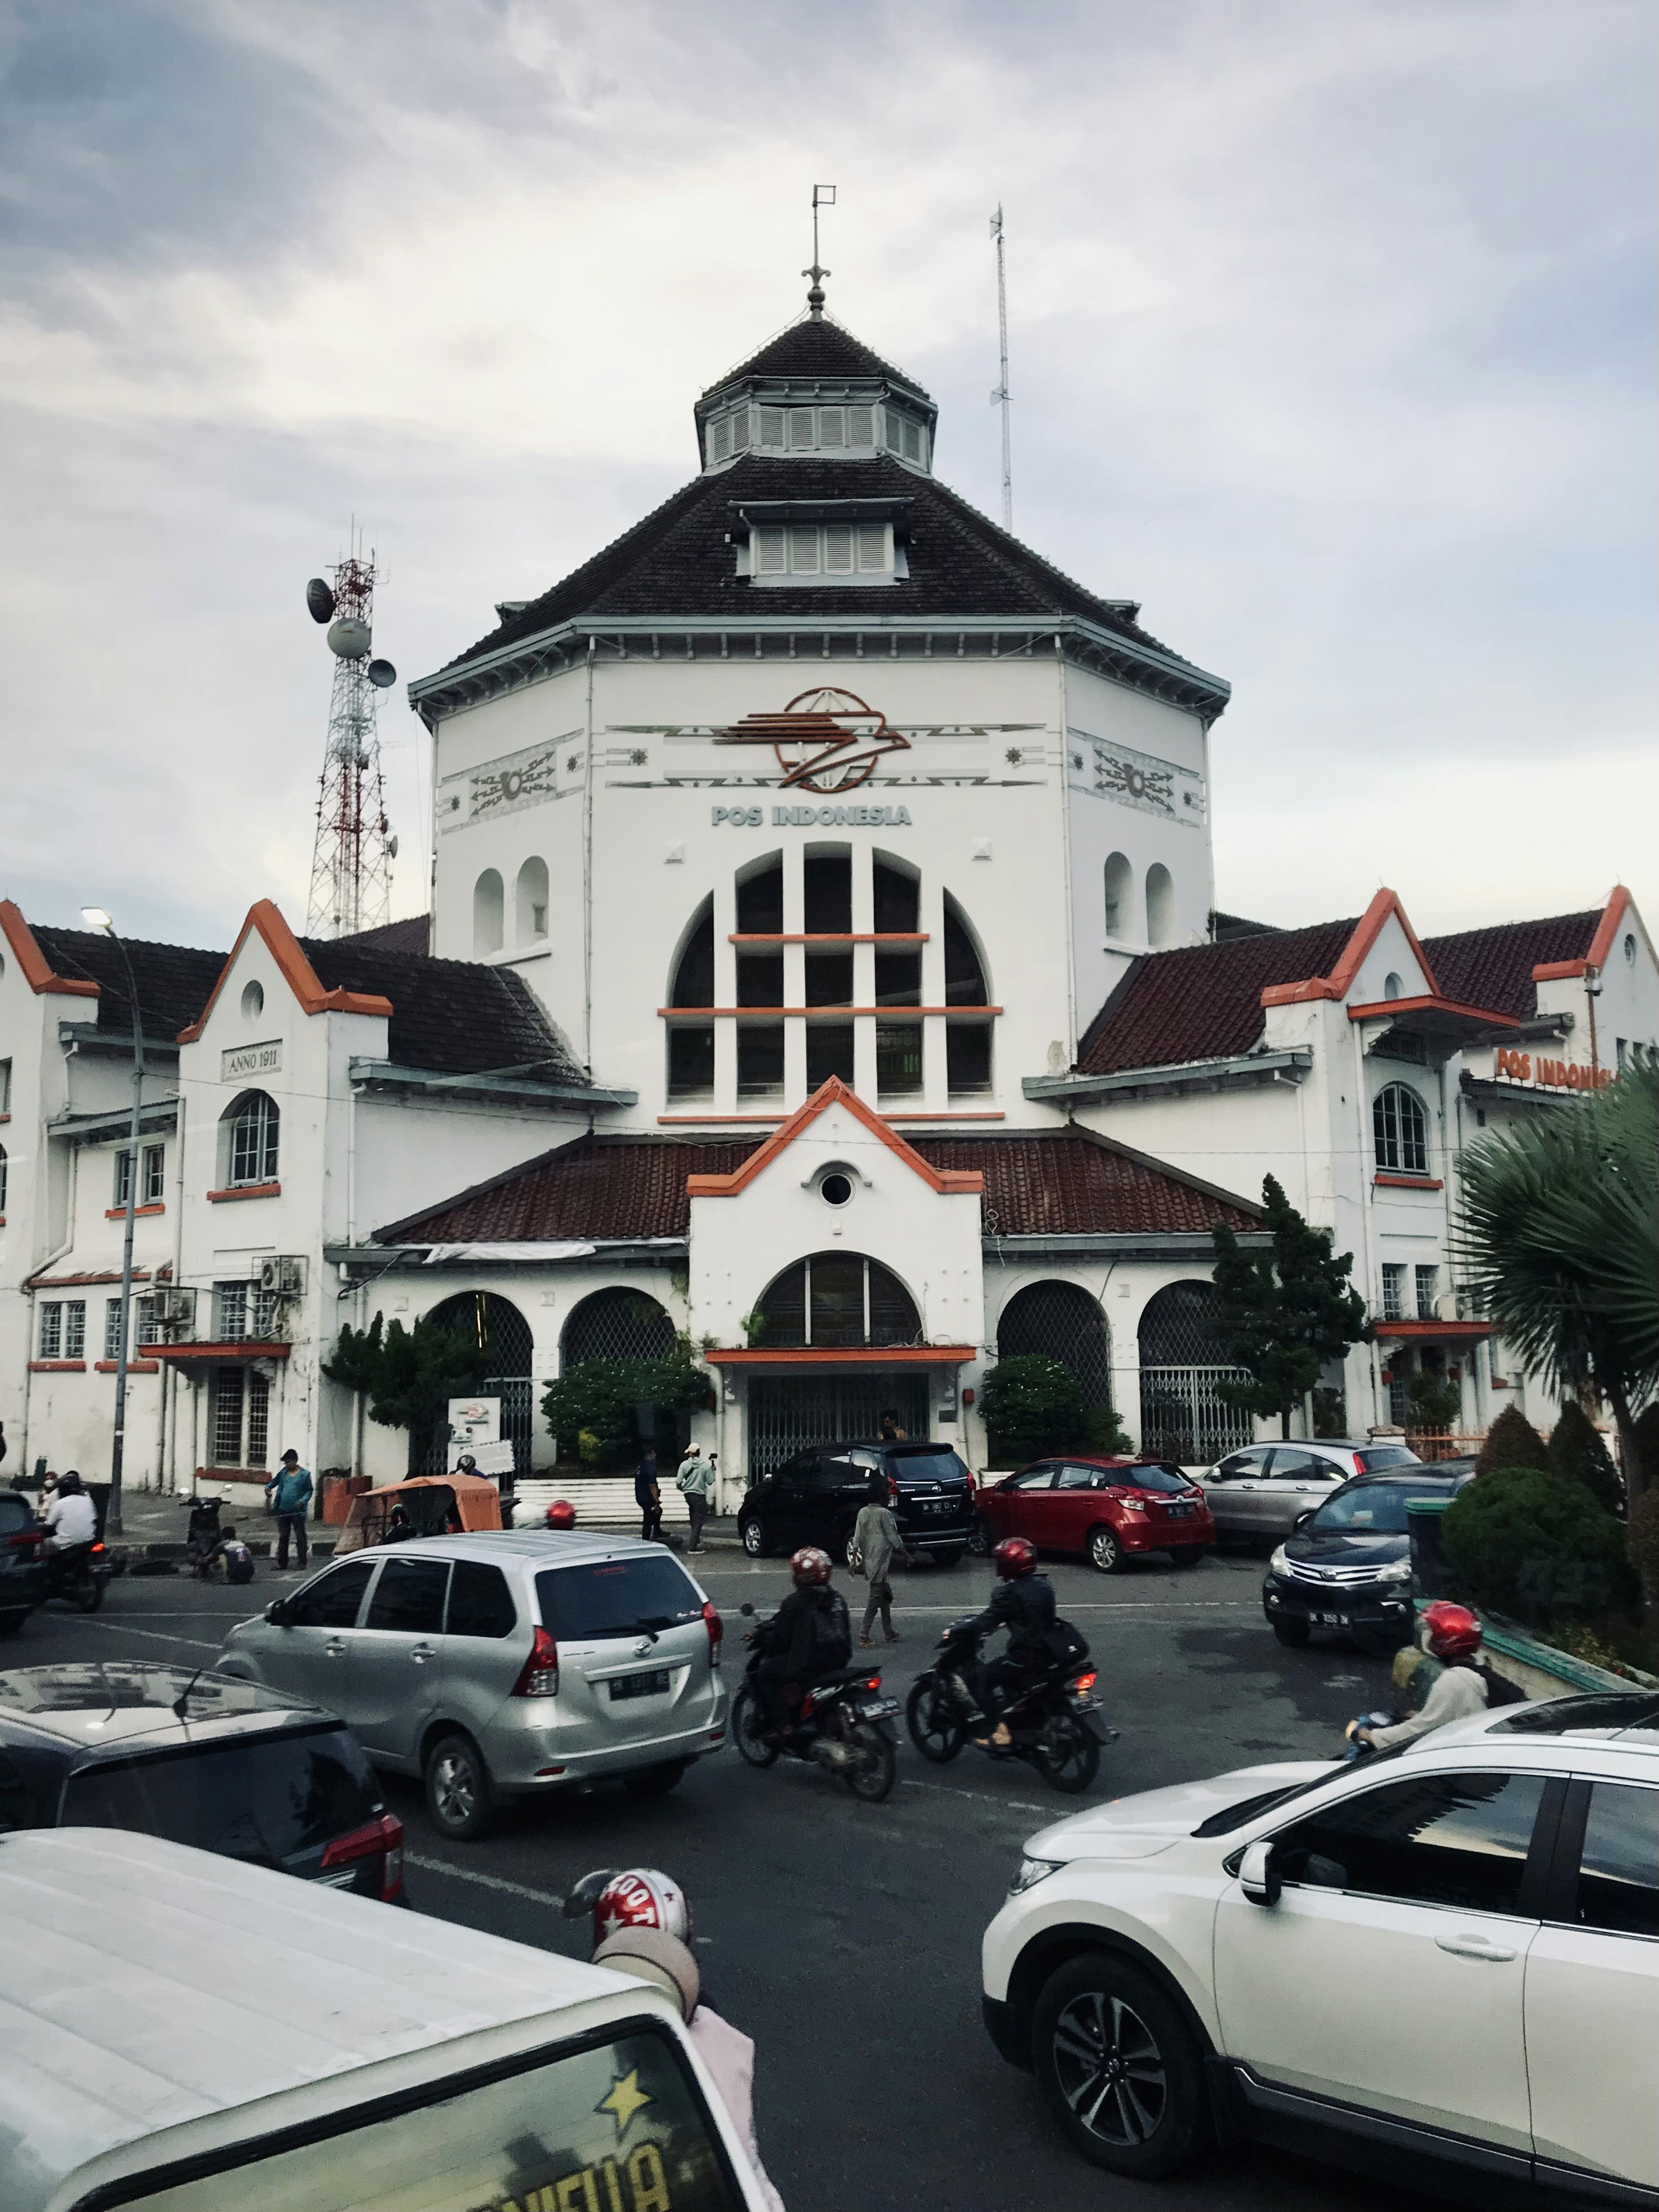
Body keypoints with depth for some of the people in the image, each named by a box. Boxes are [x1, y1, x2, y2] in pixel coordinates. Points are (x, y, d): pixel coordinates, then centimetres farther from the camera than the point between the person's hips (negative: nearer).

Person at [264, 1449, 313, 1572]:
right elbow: (274, 1482, 20)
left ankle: (302, 1564, 3)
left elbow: (309, 1491, -2)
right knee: (283, 1538, 10)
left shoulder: (305, 1474, -3)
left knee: (300, 1538, -1)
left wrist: (303, 1501, -19)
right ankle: (282, 1564, 17)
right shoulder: (283, 1472, 9)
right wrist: (268, 1489, -2)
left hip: (297, 1511, -5)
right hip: (283, 1510, 5)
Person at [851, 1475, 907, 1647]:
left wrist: (855, 1560, 4)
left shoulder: (863, 1512, 4)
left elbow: (857, 1538, 3)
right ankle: (864, 1635, -5)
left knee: (885, 1595, 16)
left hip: (869, 1560, 7)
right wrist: (907, 1555, 3)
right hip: (881, 1560, -7)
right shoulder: (884, 1513, -14)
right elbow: (894, 1538, -9)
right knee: (875, 1597, -3)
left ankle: (889, 1633, 21)